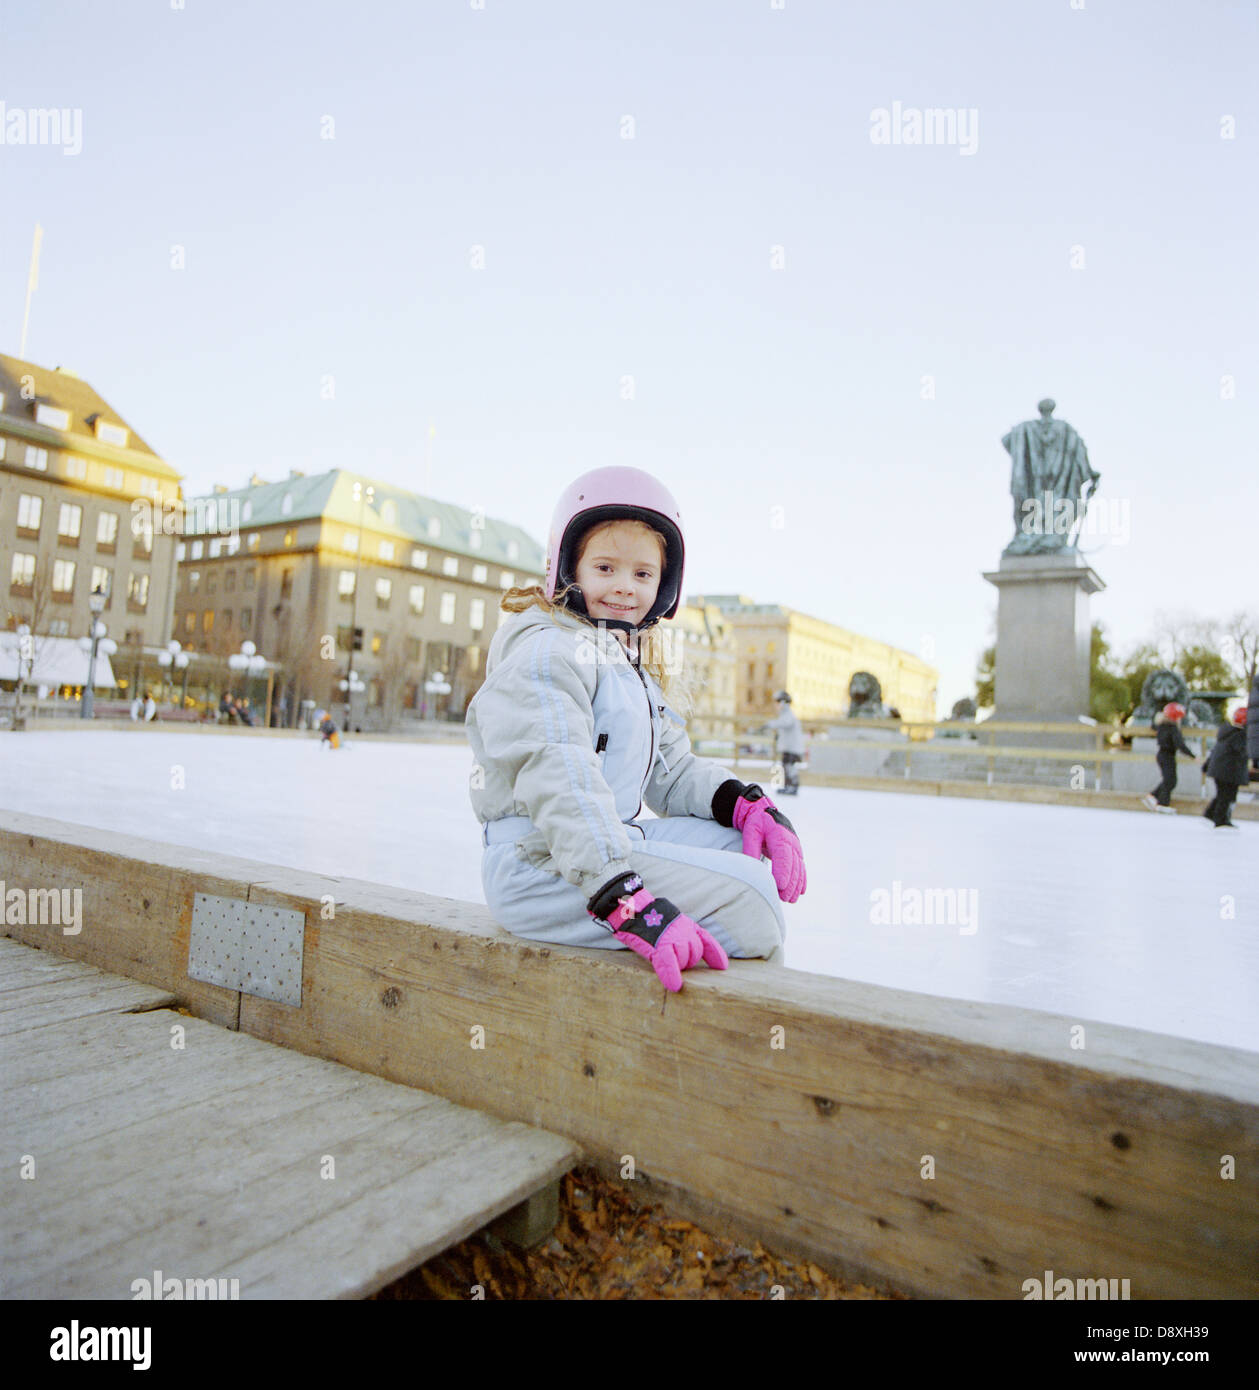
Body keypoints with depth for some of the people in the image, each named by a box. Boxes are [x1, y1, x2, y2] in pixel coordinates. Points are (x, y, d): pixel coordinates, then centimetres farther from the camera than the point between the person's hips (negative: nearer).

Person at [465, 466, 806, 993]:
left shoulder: (637, 668, 21)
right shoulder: (546, 649, -12)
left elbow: (673, 770, 16)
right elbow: (559, 781, -26)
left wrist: (745, 805, -5)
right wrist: (628, 903, -36)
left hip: (608, 843, 10)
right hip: (541, 864, -10)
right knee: (745, 896, -17)